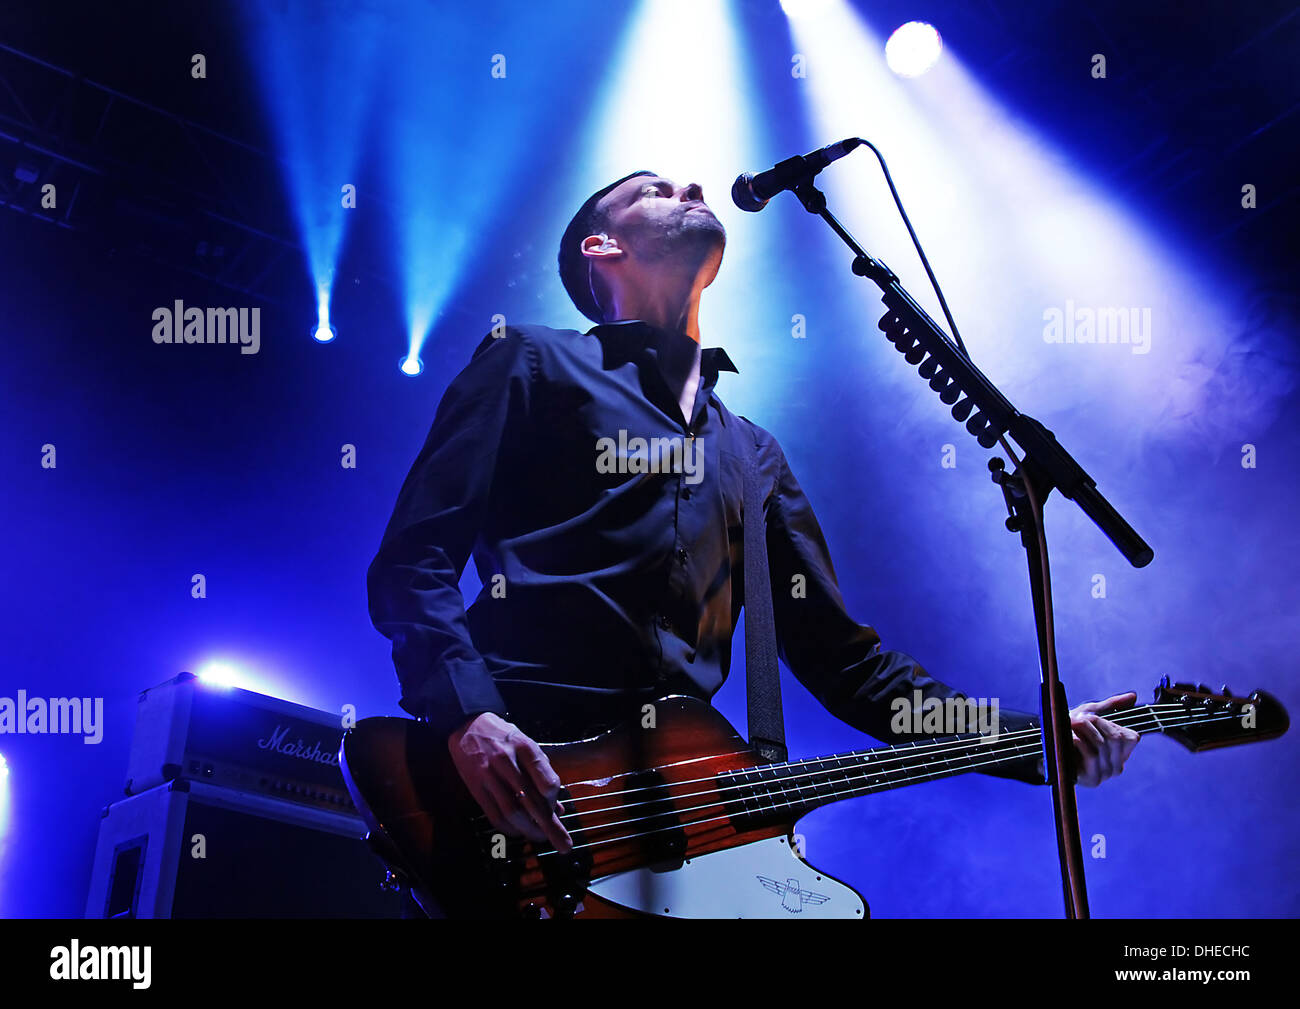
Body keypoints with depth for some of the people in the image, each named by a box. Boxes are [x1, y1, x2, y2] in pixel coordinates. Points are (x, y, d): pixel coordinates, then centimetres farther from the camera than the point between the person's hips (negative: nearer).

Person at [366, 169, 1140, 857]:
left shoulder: (751, 453, 22)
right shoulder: (534, 363, 9)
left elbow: (841, 655, 20)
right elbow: (413, 562, 1)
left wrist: (1036, 740, 10)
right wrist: (470, 718, -17)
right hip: (511, 780, -4)